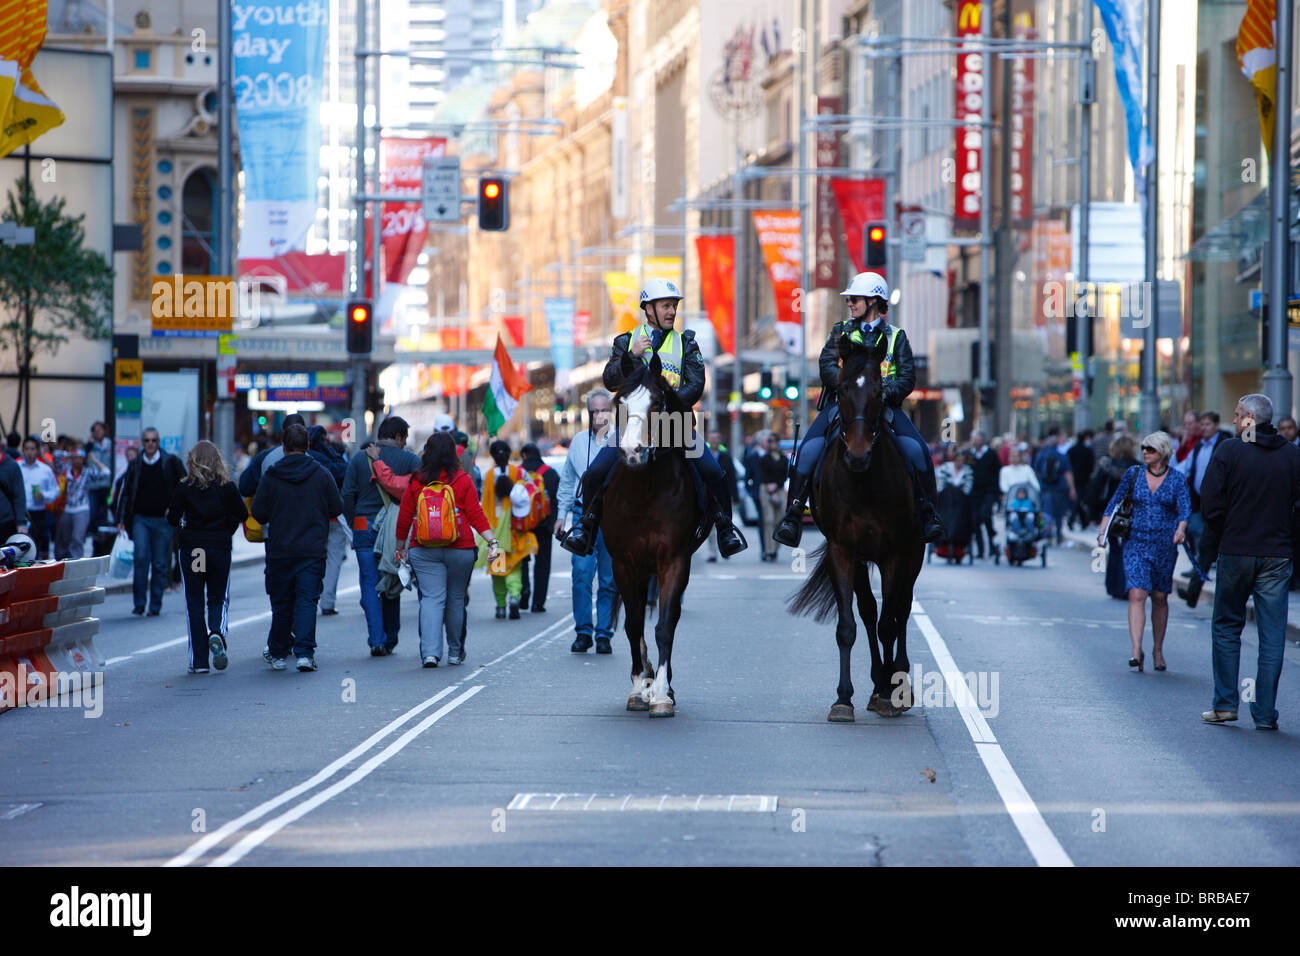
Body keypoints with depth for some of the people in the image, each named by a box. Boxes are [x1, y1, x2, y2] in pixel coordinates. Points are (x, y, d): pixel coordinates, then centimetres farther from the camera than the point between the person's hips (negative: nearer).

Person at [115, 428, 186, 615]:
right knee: (141, 558, -13)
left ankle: (155, 605, 11)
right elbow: (127, 493, 12)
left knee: (160, 563, 2)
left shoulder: (171, 462, 1)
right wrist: (123, 519, 6)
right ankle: (139, 603, -5)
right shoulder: (135, 465, 7)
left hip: (163, 520, -1)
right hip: (141, 519, 1)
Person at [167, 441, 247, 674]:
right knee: (218, 599, 13)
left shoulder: (184, 488, -5)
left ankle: (199, 661, -1)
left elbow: (173, 519, -5)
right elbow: (242, 515, 1)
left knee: (194, 602, 4)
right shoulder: (227, 486, -3)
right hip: (220, 548, 1)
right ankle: (218, 633, -19)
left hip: (191, 549, -1)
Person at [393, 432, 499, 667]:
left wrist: (401, 548, 16)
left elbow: (404, 519, 5)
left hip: (423, 551, 0)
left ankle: (430, 652, -19)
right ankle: (455, 652, 23)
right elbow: (476, 515, -6)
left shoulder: (415, 483, 0)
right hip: (460, 550, 0)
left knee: (431, 598, -3)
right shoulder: (462, 481, -3)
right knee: (456, 599, 12)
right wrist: (492, 541, -4)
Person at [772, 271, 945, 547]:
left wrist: (883, 392, -20)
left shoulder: (896, 337, 12)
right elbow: (827, 366, 0)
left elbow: (907, 379, 1)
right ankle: (792, 516, -19)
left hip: (884, 406, -1)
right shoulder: (841, 332, 15)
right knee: (809, 449, -23)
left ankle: (928, 515, -13)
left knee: (916, 450, -24)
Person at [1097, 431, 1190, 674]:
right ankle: (1136, 650, -21)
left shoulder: (1177, 480, 1)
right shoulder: (1134, 474, 6)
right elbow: (1114, 503, 9)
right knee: (1137, 594, -14)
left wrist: (1181, 529, -32)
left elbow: (1185, 509, -11)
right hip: (1136, 543, 0)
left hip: (1165, 545, 0)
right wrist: (1103, 531, -3)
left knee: (1160, 598, 8)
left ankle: (1158, 650, 22)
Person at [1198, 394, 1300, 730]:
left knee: (1226, 628, 13)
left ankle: (1225, 704, 12)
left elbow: (1209, 501, -8)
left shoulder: (1228, 451, -6)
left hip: (1235, 552, -2)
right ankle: (1264, 713, 4)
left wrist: (1228, 532, 8)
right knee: (1272, 636, 5)